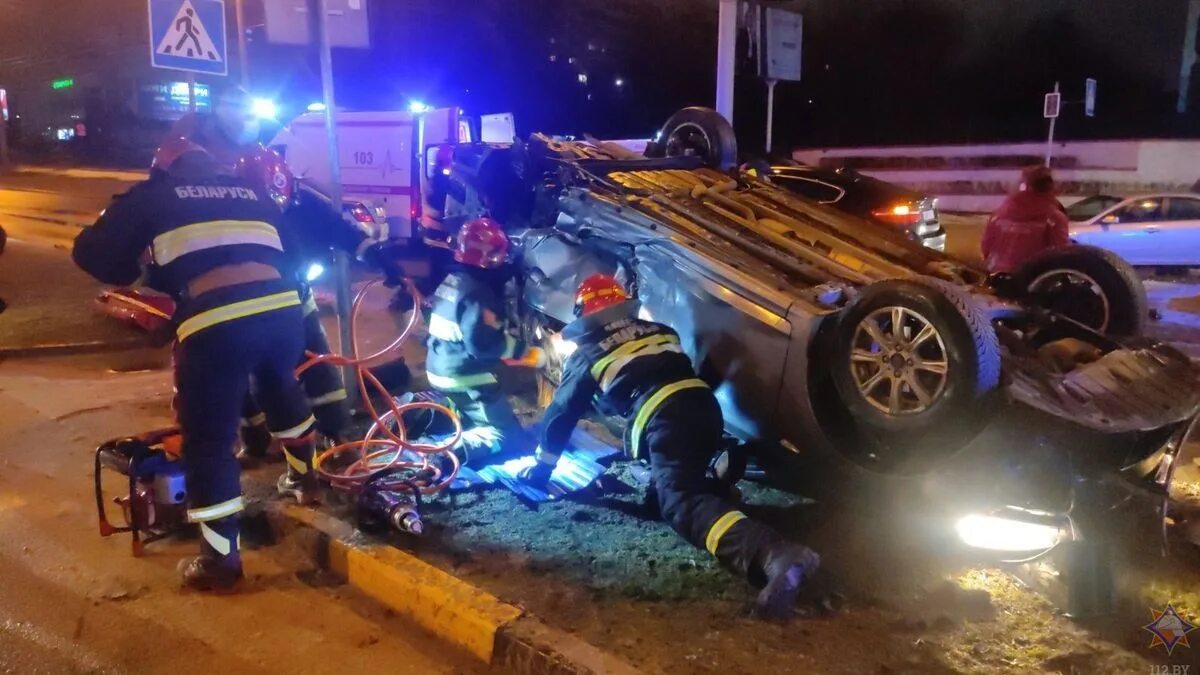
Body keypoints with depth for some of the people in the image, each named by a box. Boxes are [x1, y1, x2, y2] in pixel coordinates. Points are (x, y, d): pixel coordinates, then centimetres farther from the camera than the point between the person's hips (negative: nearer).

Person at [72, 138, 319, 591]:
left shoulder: (152, 196, 20)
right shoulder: (251, 194, 29)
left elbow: (90, 252, 19)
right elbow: (291, 251, 32)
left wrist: (130, 274, 37)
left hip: (215, 322, -5)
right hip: (283, 308, 5)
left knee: (209, 440, 8)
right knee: (280, 387, 35)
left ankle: (219, 560, 14)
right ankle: (304, 478, 50)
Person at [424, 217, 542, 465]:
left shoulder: (450, 280, 8)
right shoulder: (476, 292, -21)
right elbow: (482, 342, -28)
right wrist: (526, 351, -19)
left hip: (440, 371, 9)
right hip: (466, 378, -9)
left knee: (473, 420, 30)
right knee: (510, 437, -4)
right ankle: (454, 451, -23)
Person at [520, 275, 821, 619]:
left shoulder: (586, 354, 20)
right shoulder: (657, 330, 32)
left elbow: (561, 413, 25)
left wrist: (542, 465, 38)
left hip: (661, 419, -6)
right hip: (703, 402, 6)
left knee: (683, 503, -22)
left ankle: (775, 555, -47)